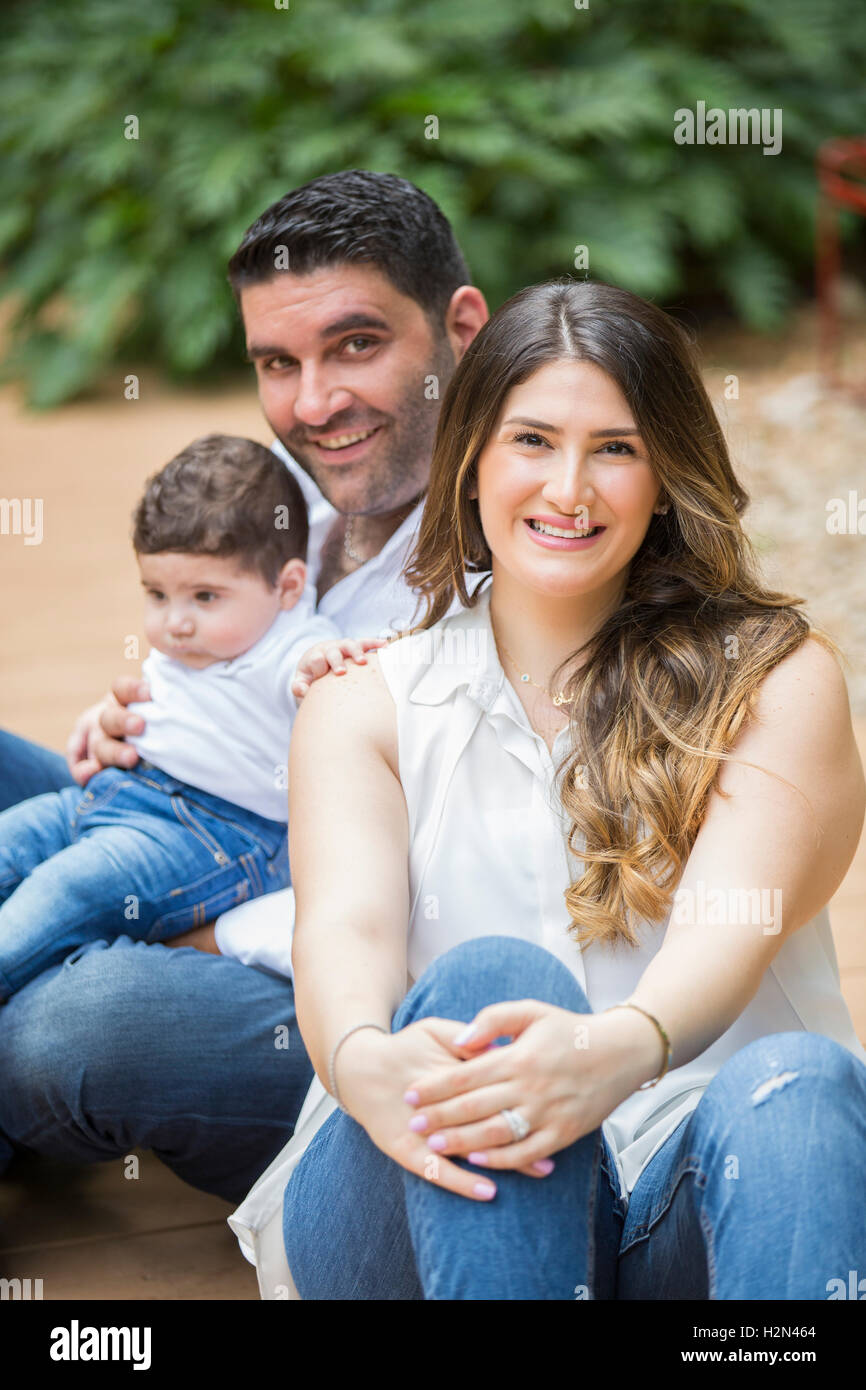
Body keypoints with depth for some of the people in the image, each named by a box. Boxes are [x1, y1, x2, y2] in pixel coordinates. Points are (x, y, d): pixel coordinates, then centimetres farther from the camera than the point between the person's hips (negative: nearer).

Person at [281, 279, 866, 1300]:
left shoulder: (779, 678, 8)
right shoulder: (361, 706, 12)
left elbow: (733, 920, -10)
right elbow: (345, 925, -7)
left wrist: (621, 1047, -35)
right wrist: (365, 1060, -33)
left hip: (702, 1190, 0)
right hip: (443, 1211, 0)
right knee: (486, 980, -31)